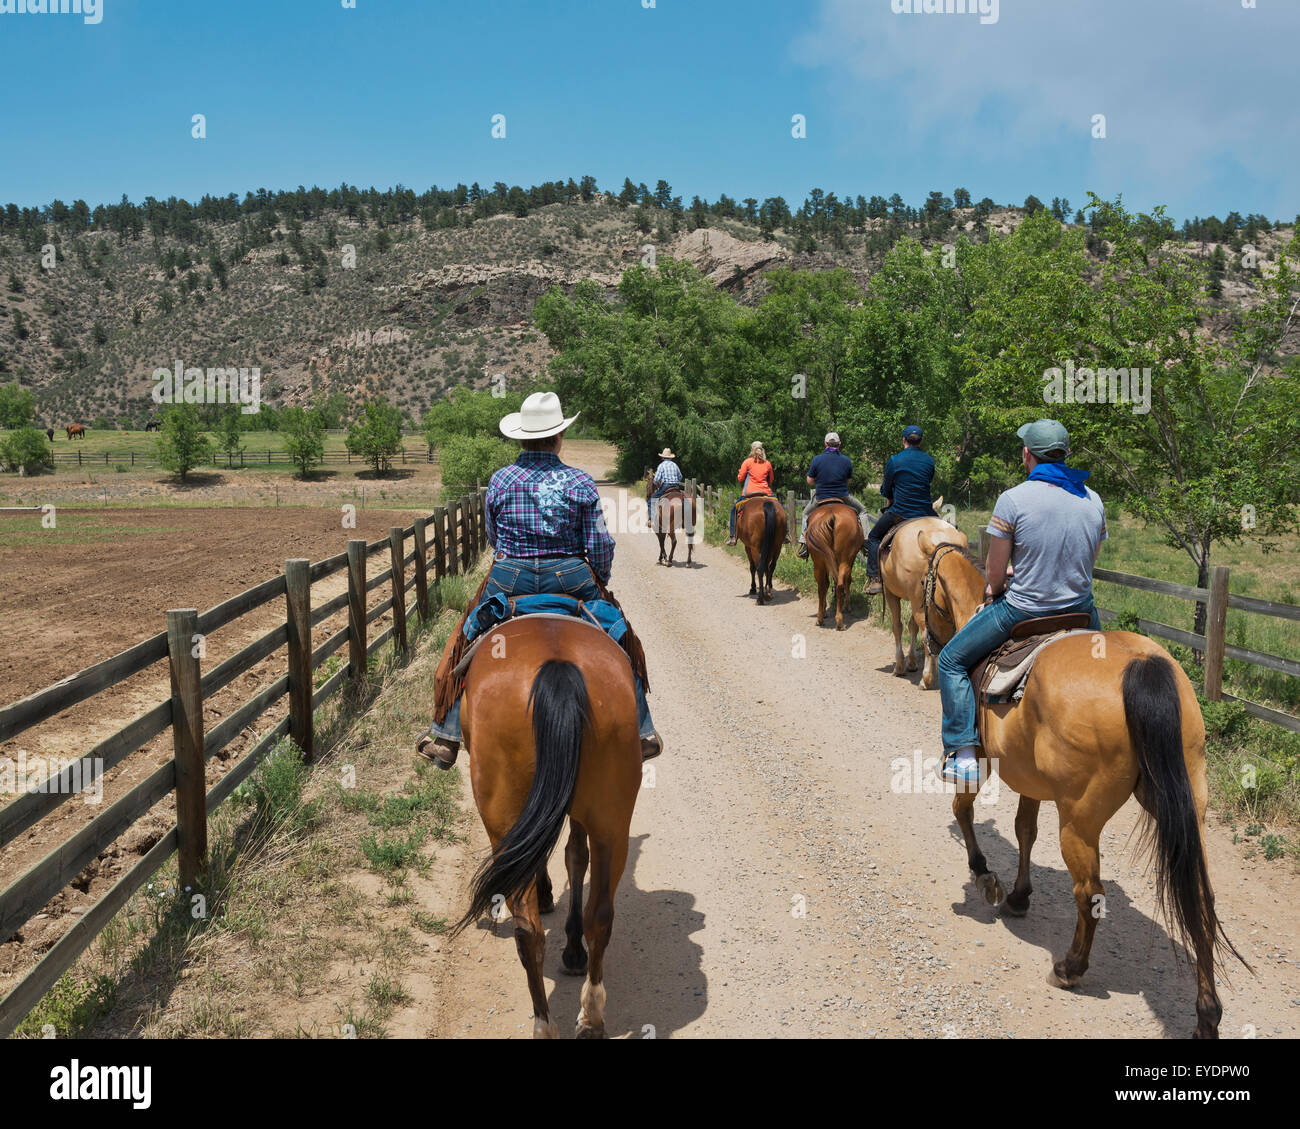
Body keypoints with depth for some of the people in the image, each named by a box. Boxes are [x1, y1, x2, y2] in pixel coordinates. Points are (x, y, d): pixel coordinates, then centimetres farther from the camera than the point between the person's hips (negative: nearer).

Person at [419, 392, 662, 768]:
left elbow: (491, 536, 11)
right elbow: (600, 544, -6)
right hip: (570, 578, 0)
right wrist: (601, 580, 13)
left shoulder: (500, 480, -1)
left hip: (508, 580, 1)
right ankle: (641, 734, 23)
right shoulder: (580, 482, -5)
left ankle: (447, 738, 21)